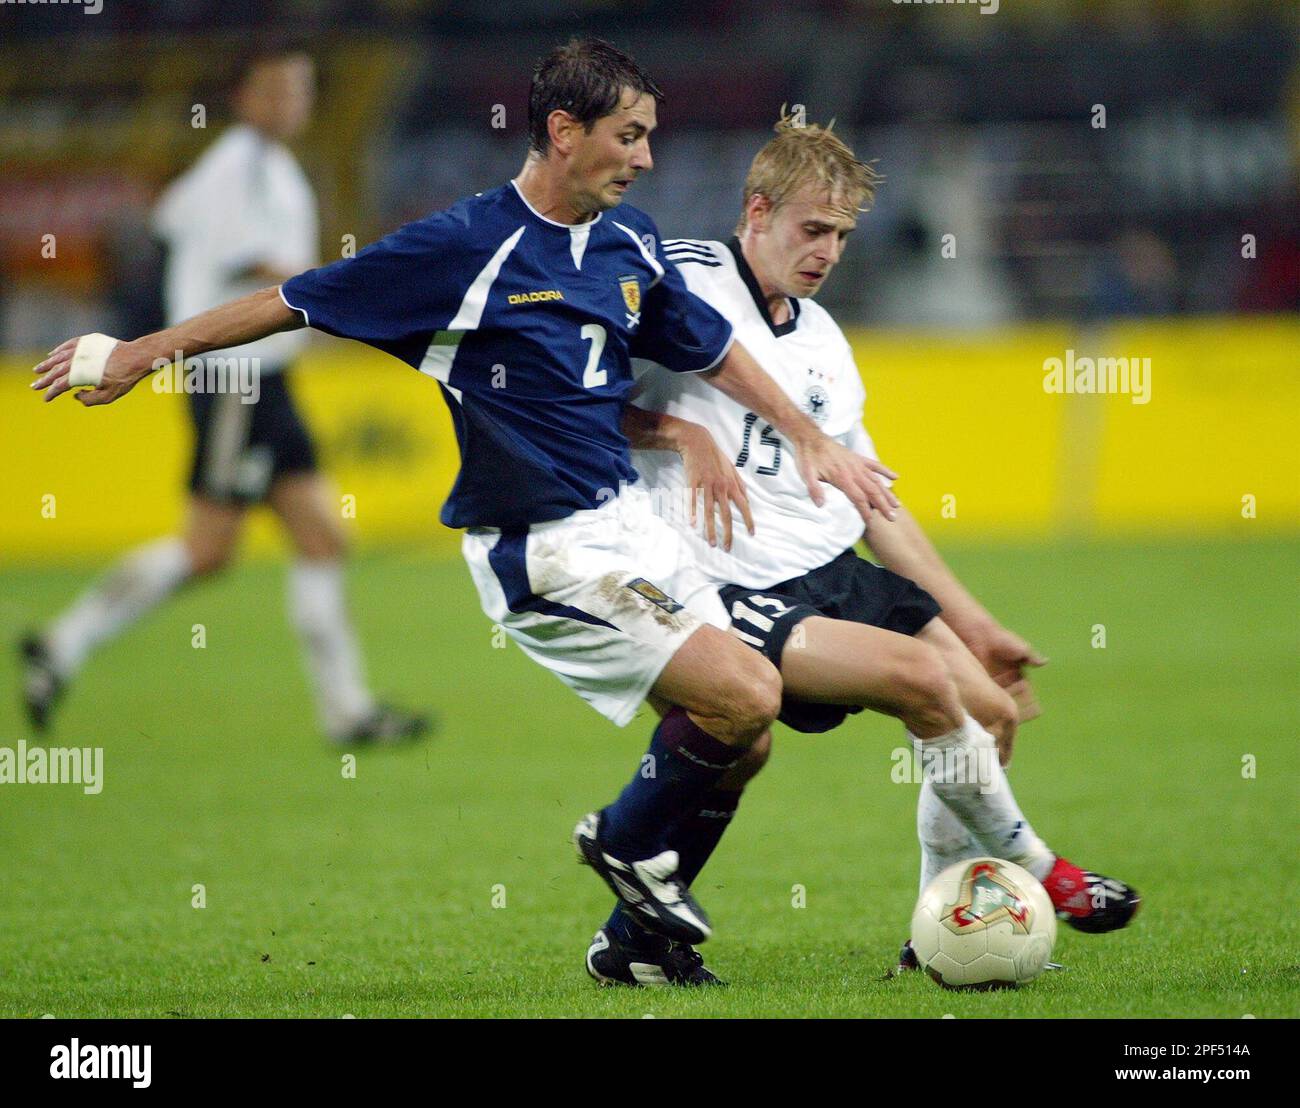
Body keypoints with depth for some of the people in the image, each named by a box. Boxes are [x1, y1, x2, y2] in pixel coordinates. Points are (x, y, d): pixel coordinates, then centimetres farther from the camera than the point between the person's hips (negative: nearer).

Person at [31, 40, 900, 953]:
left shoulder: (632, 241, 6)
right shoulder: (468, 246, -15)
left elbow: (711, 350, 23)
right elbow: (296, 302, -8)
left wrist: (810, 438, 22)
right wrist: (143, 353, -3)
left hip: (625, 515, 8)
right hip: (546, 551, -8)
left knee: (733, 741, 5)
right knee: (745, 696, -16)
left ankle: (637, 940, 20)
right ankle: (629, 844, 9)